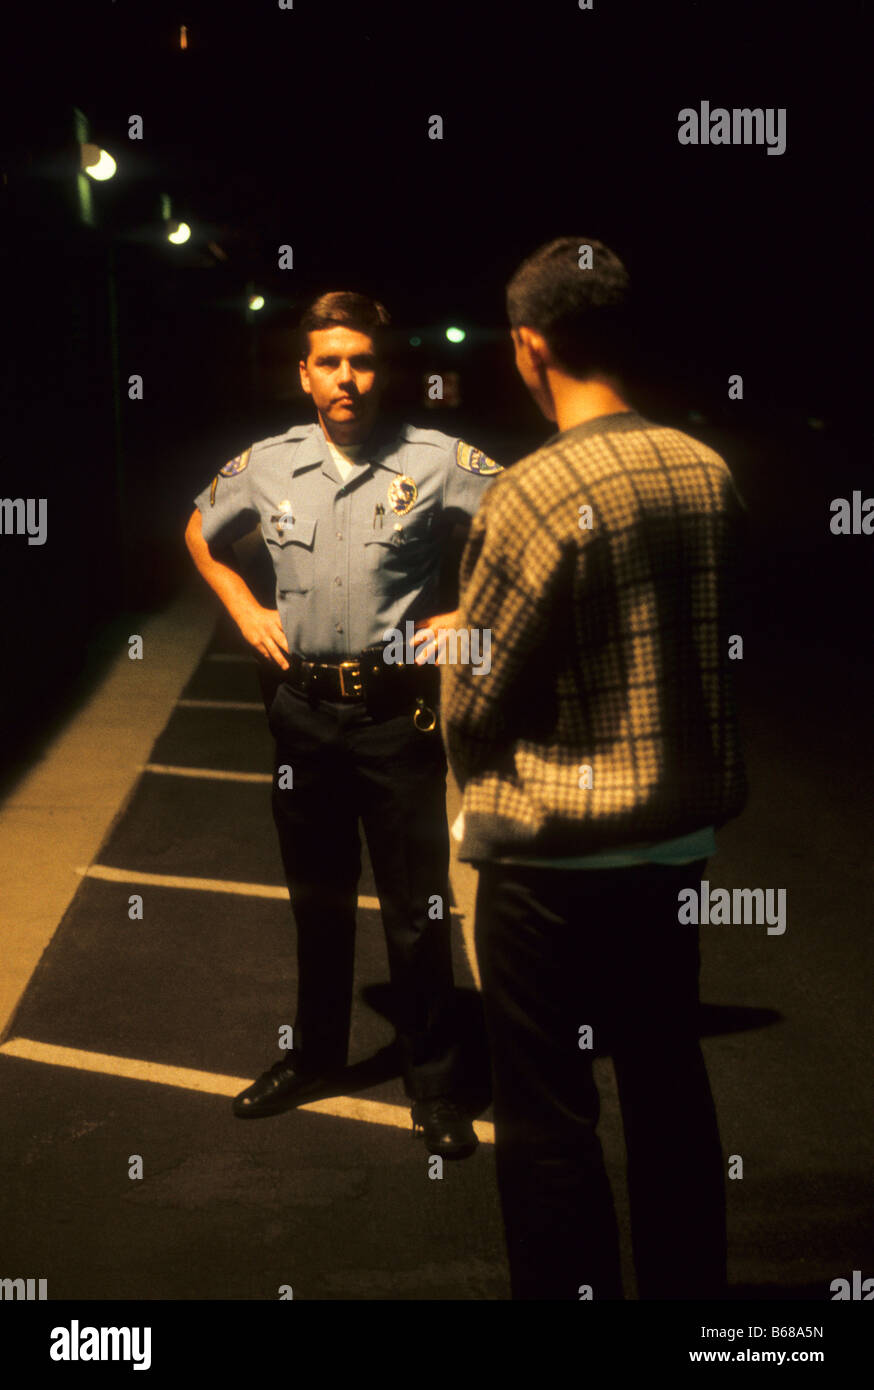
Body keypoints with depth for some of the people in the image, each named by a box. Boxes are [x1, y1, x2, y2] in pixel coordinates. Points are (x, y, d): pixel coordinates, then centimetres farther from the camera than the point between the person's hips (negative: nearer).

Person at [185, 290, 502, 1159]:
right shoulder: (267, 466, 2)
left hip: (397, 712, -3)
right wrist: (245, 610, 8)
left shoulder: (437, 462, -9)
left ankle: (433, 1084, 22)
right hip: (303, 708, 4)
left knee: (416, 909, 4)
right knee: (317, 899, 18)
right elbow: (199, 534, 20)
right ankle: (315, 1057, 37)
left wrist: (472, 612, -8)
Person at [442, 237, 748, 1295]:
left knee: (549, 1124, 8)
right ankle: (687, 1283, 36)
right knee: (669, 1087, 20)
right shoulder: (710, 474, 0)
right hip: (679, 838, 7)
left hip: (552, 856, -7)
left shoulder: (532, 494, -19)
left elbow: (469, 704, -12)